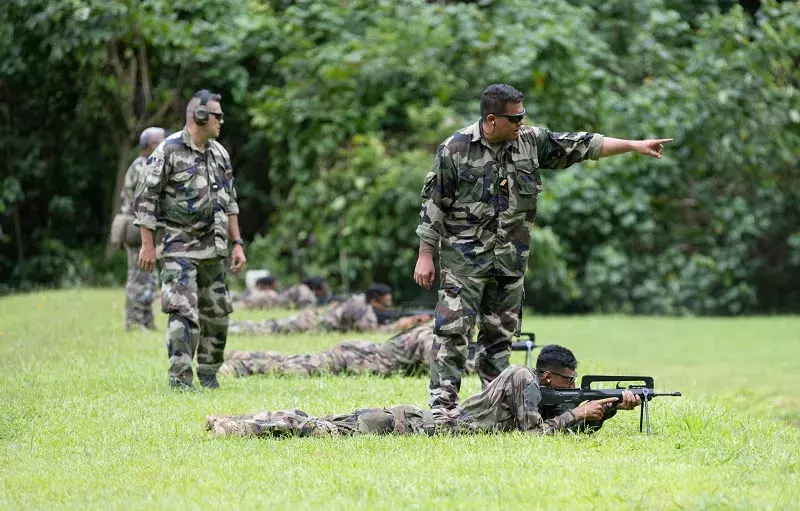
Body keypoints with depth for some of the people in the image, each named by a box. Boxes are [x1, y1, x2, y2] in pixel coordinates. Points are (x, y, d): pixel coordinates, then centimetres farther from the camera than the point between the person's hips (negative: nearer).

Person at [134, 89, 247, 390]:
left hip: (213, 247, 7)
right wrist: (147, 245, -12)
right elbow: (145, 198, -9)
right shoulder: (168, 151, -11)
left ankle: (208, 373, 22)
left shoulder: (219, 153, 9)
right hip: (180, 246, -6)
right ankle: (180, 379, -12)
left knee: (217, 313, 8)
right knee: (184, 312, -14)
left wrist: (237, 244, 10)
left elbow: (229, 203, 16)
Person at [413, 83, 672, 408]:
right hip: (464, 259, -5)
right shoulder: (456, 150, -8)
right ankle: (442, 404, -8)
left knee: (501, 333, 9)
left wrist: (634, 145, 1)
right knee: (453, 329, -9)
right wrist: (425, 255, -5)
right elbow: (434, 203, -4)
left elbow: (582, 146, 7)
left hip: (510, 260, 5)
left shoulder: (531, 141, 4)